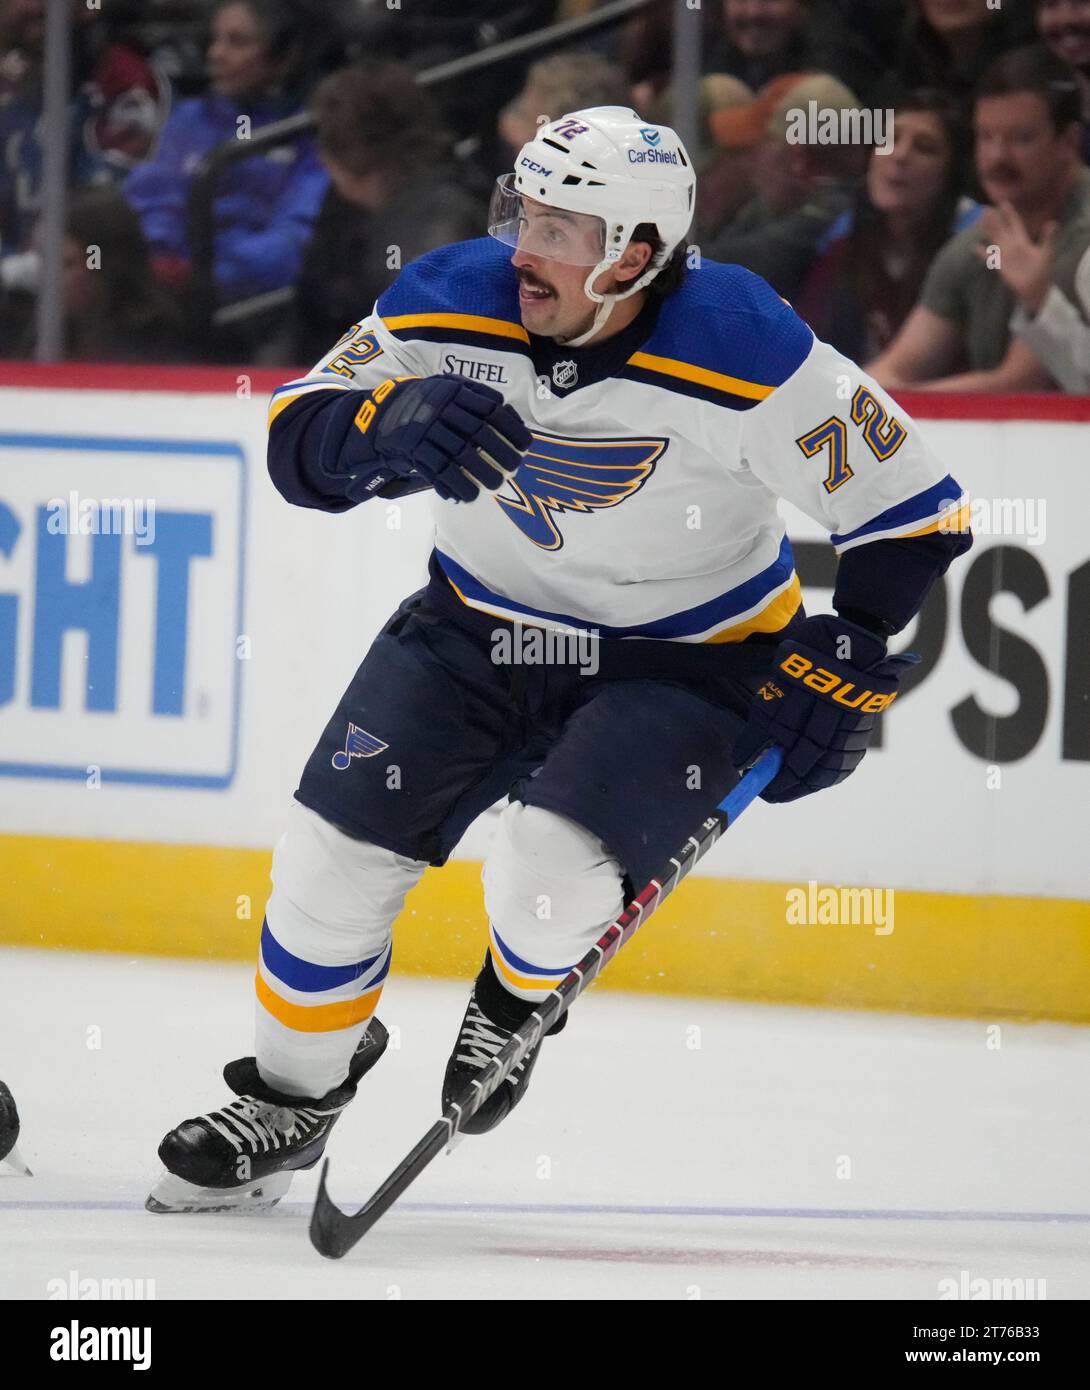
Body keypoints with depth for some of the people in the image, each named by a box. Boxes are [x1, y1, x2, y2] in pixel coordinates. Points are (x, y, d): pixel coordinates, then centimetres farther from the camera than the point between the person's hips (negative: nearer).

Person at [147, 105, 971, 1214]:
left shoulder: (743, 356, -27)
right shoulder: (453, 303, -17)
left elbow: (908, 504, -18)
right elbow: (296, 444, -13)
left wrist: (844, 665, -20)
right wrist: (389, 427, -34)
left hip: (686, 657, -4)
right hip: (481, 626, 4)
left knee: (553, 873, -26)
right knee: (335, 855, -4)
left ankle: (521, 995, 13)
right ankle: (288, 1100, 22)